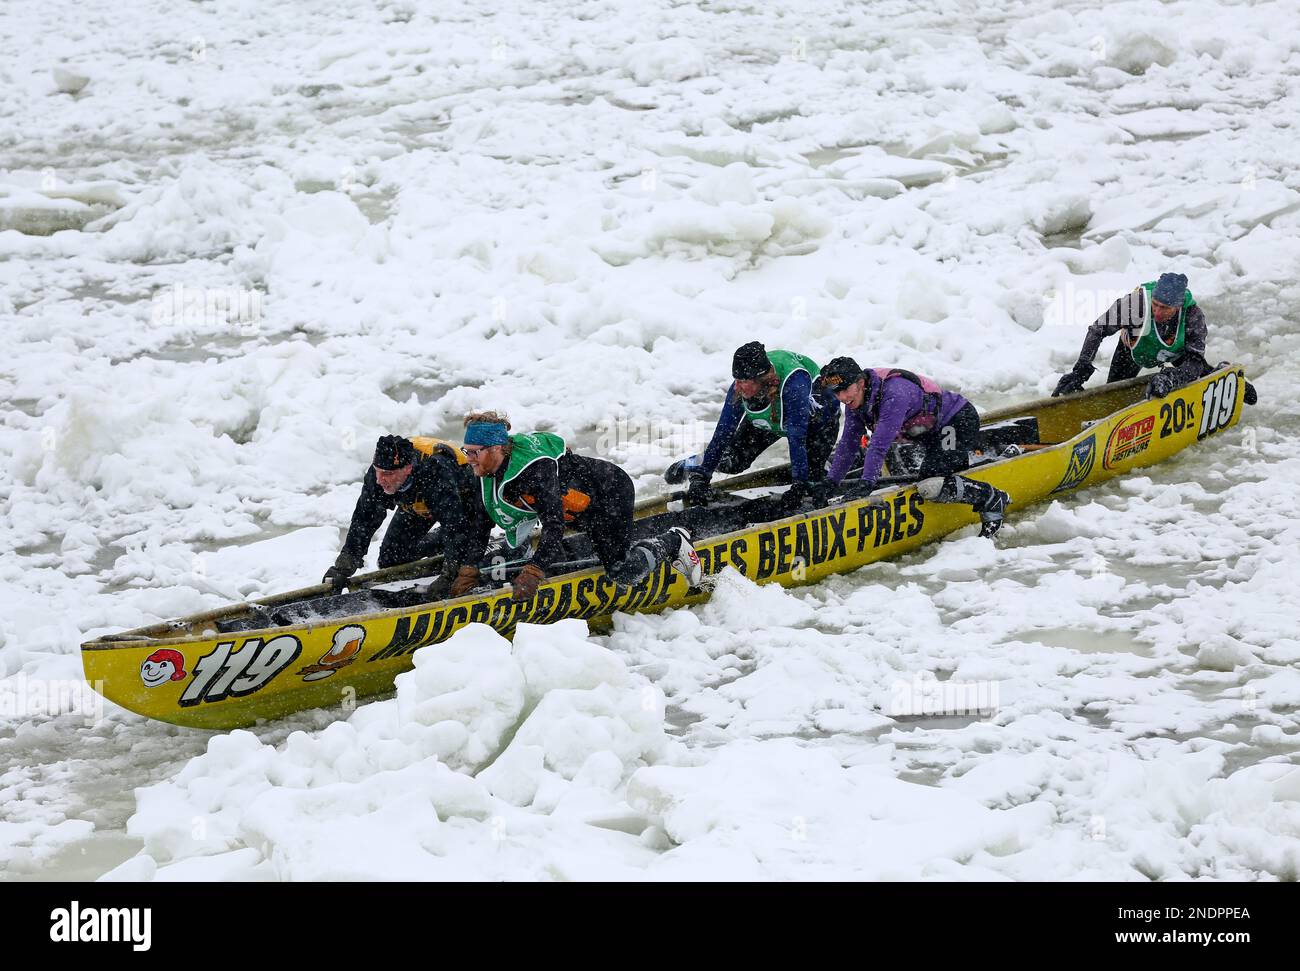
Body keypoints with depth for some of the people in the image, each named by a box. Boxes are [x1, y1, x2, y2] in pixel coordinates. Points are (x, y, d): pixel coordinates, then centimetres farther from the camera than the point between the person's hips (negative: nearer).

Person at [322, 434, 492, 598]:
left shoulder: (437, 471, -47)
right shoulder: (378, 473, -31)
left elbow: (454, 525, -47)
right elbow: (364, 521, -25)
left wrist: (448, 576, -51)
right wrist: (342, 569, -30)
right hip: (416, 506, 5)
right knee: (389, 558, 1)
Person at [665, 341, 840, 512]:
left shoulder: (793, 383, -46)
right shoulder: (739, 389, -30)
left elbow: (796, 438, -47)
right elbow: (723, 432, -25)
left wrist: (799, 485, -50)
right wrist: (701, 479, -29)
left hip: (817, 417, -4)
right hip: (766, 421, 4)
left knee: (811, 477, -18)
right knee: (730, 463, -4)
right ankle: (692, 467, 28)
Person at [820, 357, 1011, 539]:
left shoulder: (894, 394, -33)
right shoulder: (855, 400, -5)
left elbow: (879, 445, -37)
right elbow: (848, 444, 2)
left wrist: (866, 484, -39)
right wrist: (830, 482, -3)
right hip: (937, 431, 10)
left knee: (931, 486, -25)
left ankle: (993, 500, -12)